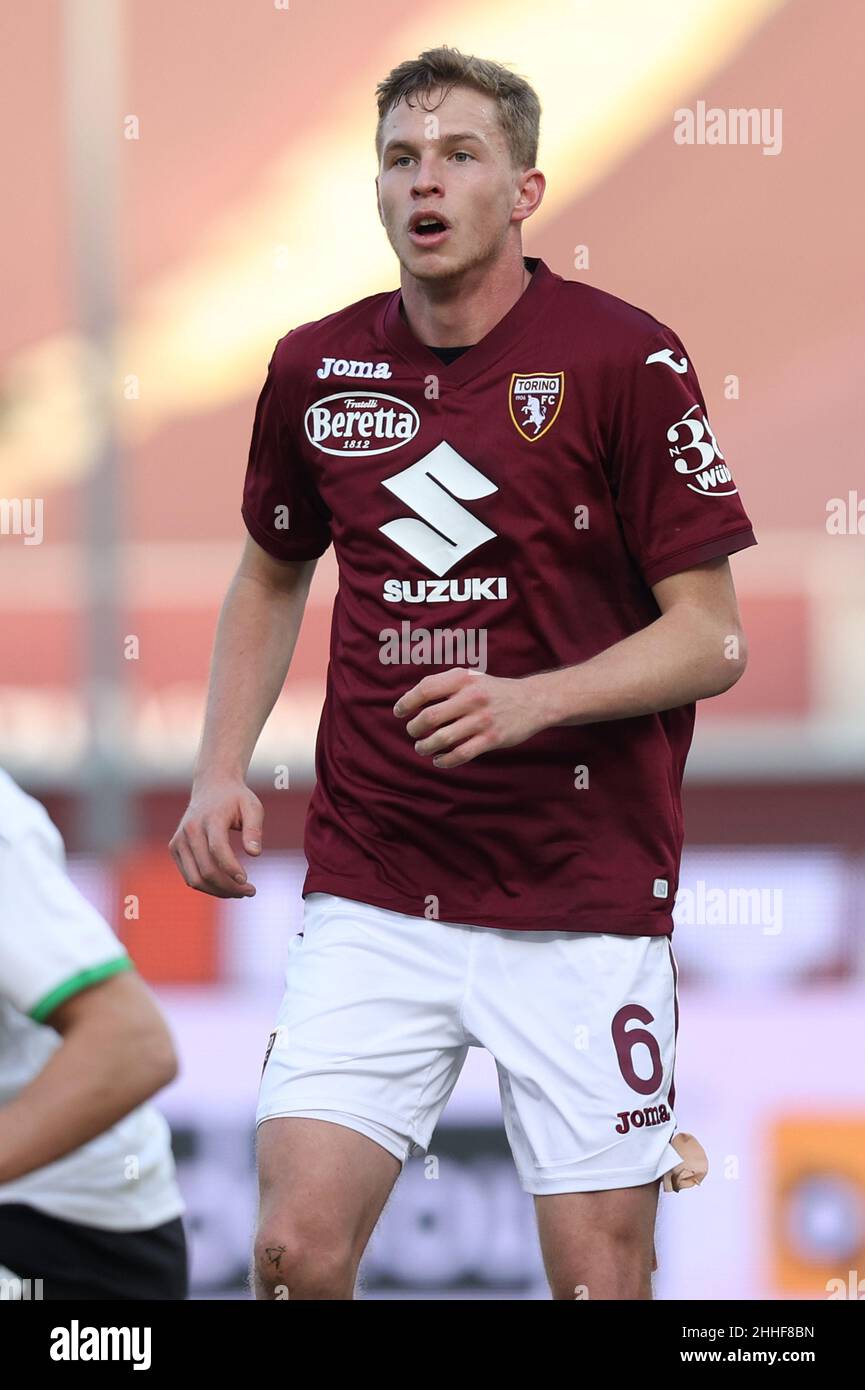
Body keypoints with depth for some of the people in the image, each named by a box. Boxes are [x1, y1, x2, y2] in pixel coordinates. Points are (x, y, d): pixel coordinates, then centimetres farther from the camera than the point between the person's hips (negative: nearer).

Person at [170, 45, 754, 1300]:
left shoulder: (625, 361, -7)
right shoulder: (316, 370, 5)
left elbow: (712, 638, -7)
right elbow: (272, 575, 23)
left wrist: (535, 699, -22)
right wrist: (221, 772, 10)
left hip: (584, 900, -3)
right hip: (371, 898, 3)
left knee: (600, 1273, -2)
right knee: (298, 1245, -8)